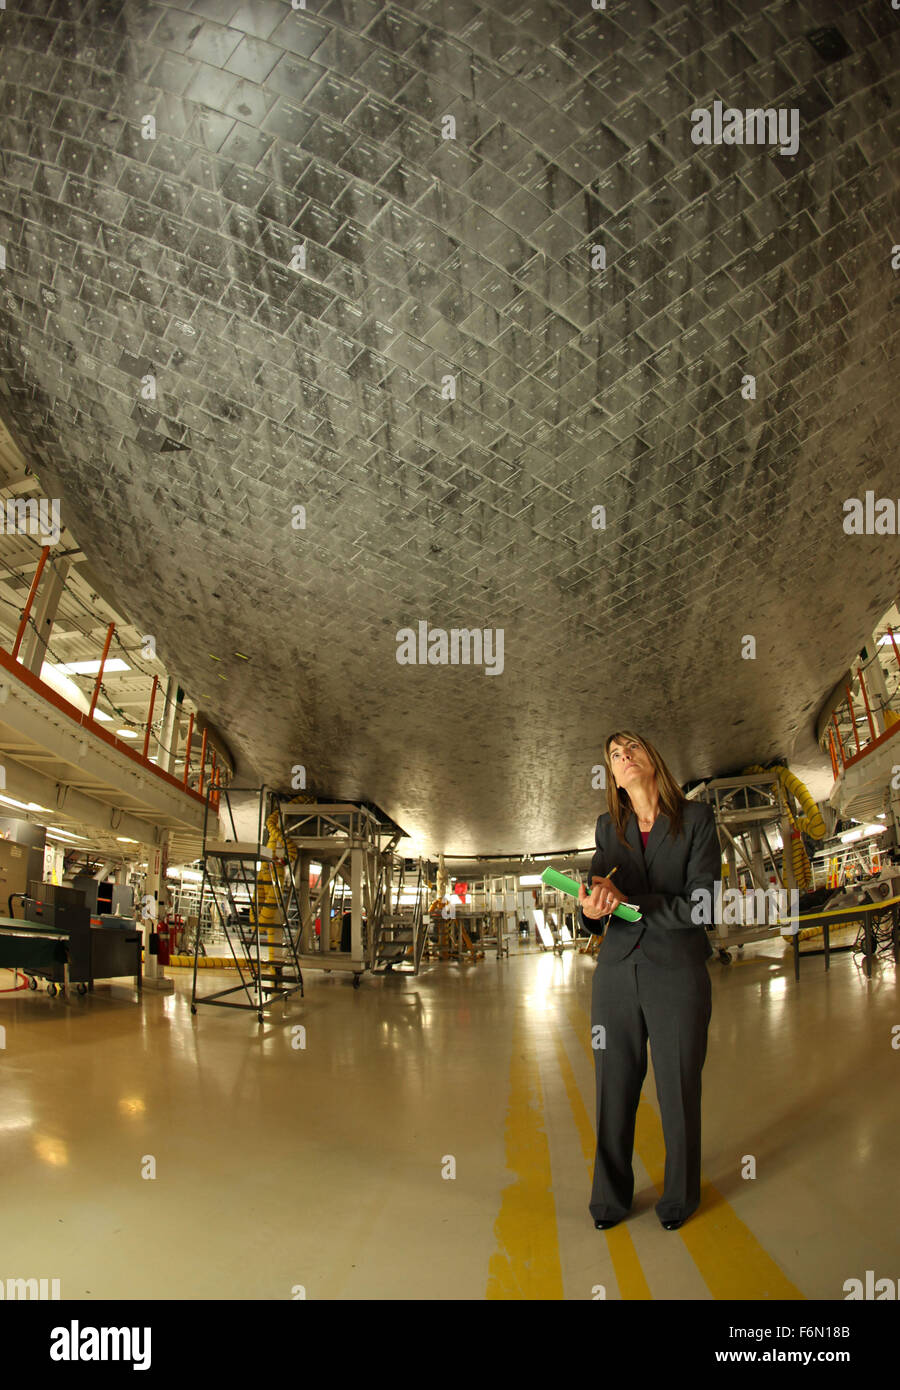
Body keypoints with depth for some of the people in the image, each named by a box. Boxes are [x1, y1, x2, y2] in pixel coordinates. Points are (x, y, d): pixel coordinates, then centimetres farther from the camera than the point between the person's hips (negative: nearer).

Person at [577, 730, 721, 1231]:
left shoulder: (697, 818, -4)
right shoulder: (609, 827, 7)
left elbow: (702, 904, -11)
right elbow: (595, 911, 5)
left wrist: (628, 902, -18)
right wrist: (592, 908, -20)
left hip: (677, 974, -3)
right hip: (617, 974, 3)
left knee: (679, 1092, 10)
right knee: (614, 1091, 10)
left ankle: (680, 1196, 33)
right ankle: (610, 1198, 30)